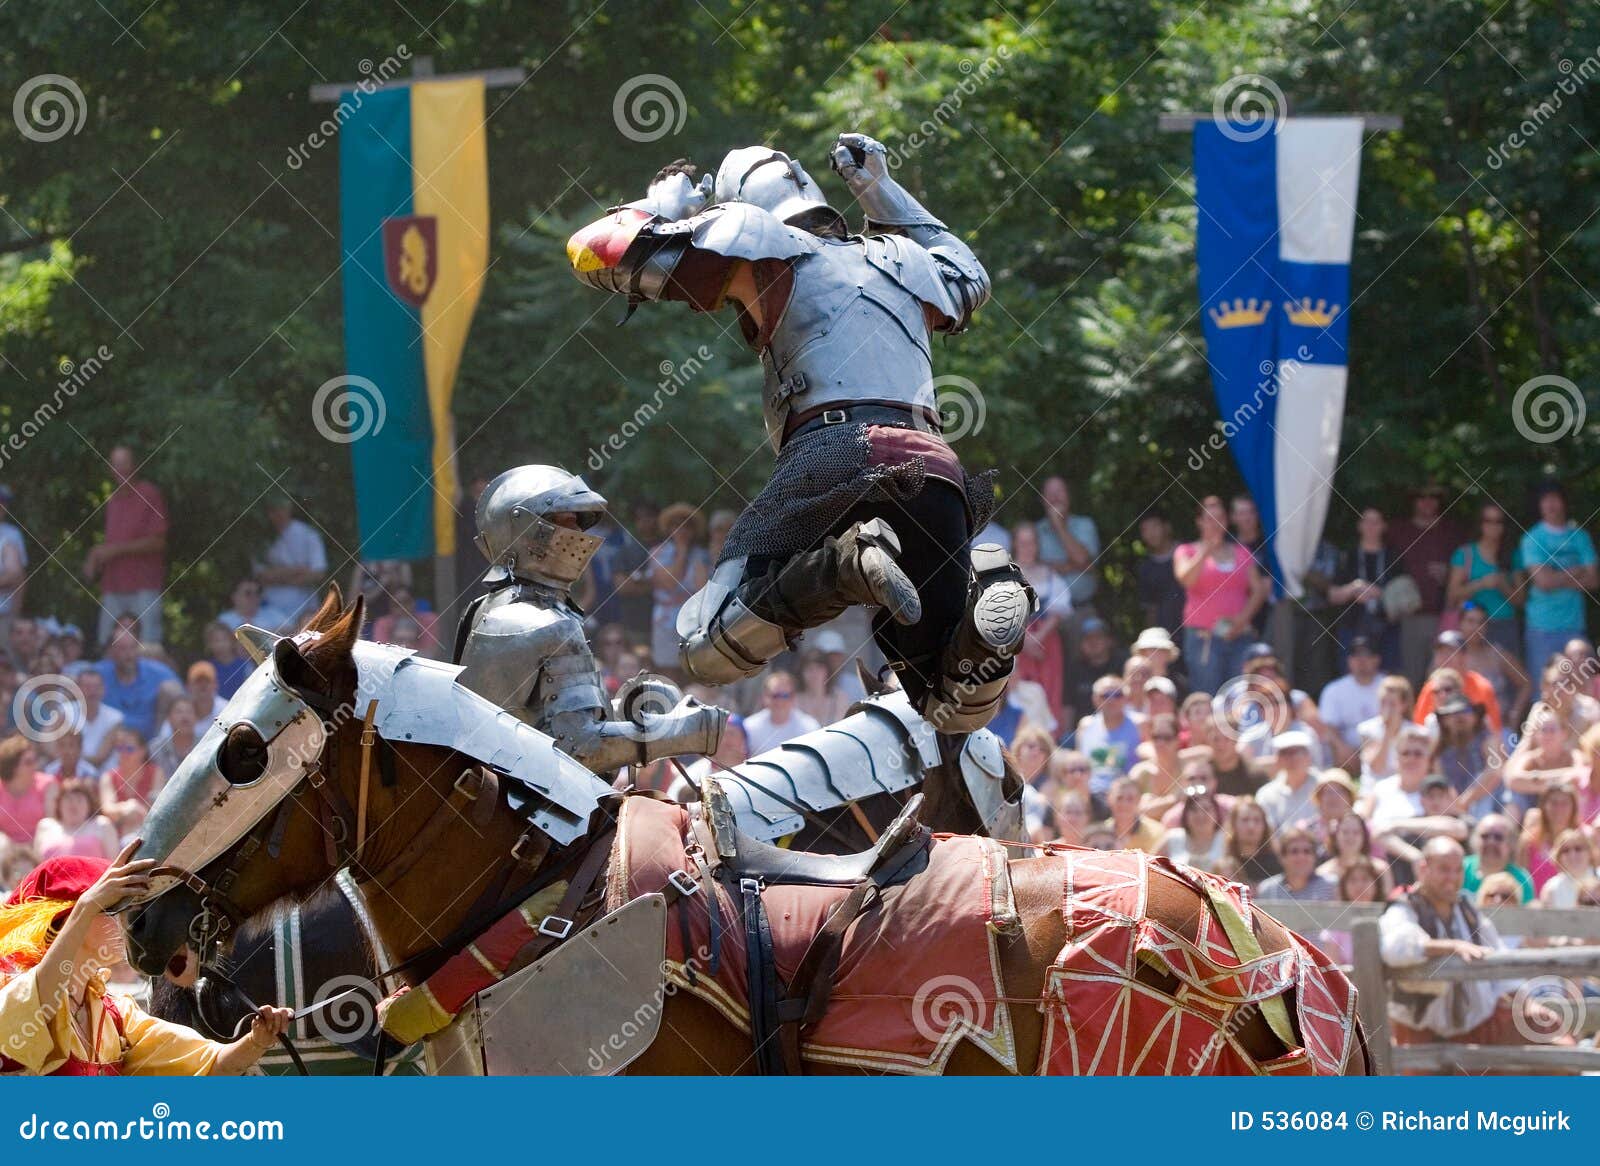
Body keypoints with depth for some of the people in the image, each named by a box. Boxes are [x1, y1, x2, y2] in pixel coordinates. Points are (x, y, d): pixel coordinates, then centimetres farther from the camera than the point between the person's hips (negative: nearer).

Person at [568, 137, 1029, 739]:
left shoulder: (759, 242, 15)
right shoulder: (898, 259, 30)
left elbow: (598, 252, 16)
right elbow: (969, 278, 55)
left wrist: (663, 203, 36)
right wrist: (880, 191, 56)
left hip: (832, 455, -5)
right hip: (932, 462, 5)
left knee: (708, 653, -5)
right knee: (957, 710, 9)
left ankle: (845, 564, -28)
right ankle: (983, 595, -24)